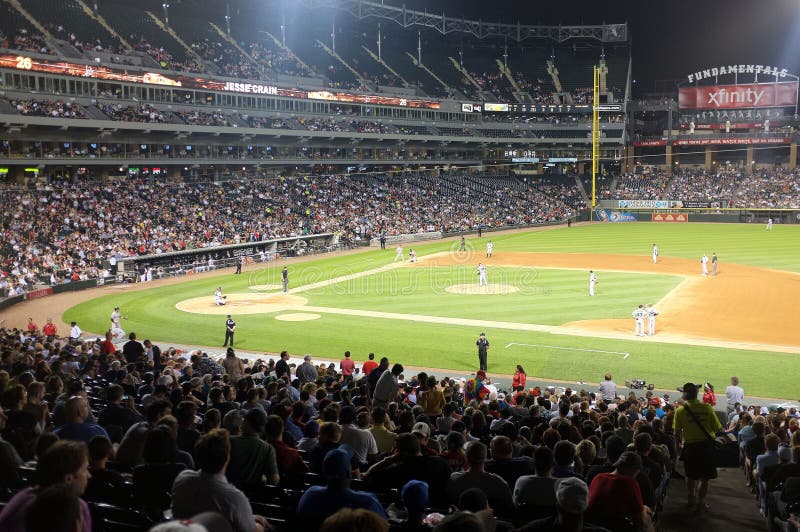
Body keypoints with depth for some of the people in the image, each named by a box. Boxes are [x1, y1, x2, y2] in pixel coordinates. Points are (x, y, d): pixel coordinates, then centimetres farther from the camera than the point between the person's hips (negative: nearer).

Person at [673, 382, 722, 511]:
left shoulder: (680, 410, -7)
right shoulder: (706, 408, -8)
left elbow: (677, 432, -3)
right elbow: (717, 428, -6)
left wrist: (678, 447, 11)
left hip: (690, 445, 0)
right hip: (706, 444, 0)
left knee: (691, 475, 18)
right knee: (705, 476, 11)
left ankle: (692, 498, 29)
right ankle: (701, 501, 13)